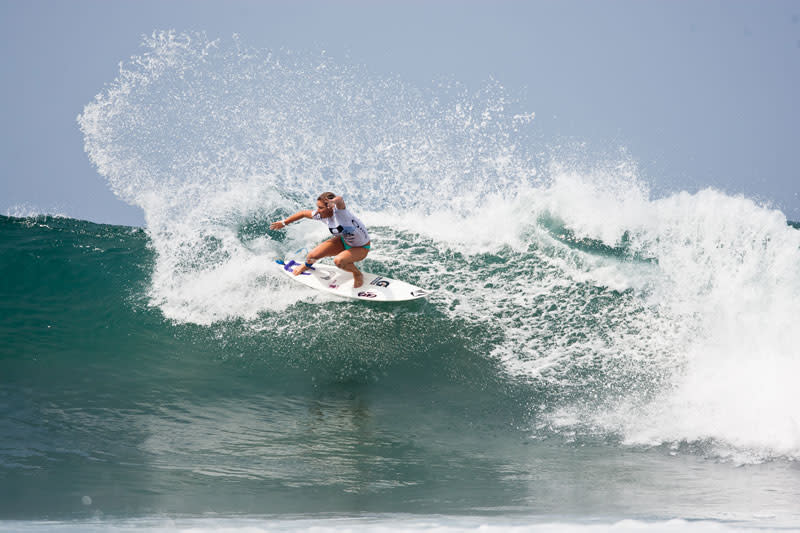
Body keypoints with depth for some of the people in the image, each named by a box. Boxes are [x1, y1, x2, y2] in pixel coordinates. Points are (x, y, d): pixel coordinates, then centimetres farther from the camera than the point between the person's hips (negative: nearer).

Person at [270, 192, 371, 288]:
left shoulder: (339, 212, -35)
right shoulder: (322, 215, -15)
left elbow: (339, 200, -60)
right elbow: (304, 213, 3)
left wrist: (334, 201, -82)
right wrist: (284, 222, 11)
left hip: (361, 248, -6)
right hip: (344, 241, 6)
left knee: (339, 261, -35)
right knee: (313, 256, -5)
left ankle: (358, 274, -3)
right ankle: (307, 265, 35)